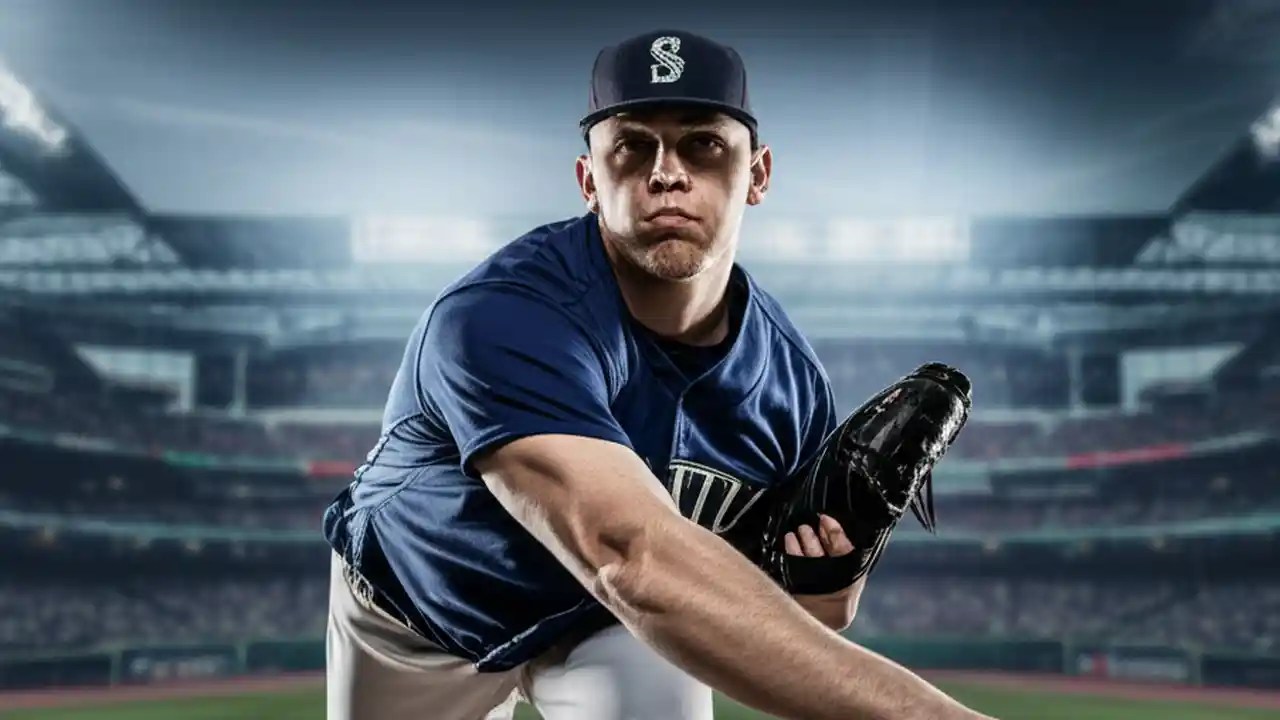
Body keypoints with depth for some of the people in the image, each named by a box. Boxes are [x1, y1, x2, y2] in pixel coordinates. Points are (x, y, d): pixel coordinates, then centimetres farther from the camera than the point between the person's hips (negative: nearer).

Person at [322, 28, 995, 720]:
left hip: (606, 626, 3)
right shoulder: (499, 319, -39)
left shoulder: (791, 378, -20)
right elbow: (635, 559, -54)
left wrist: (821, 606, -30)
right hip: (414, 626, -2)